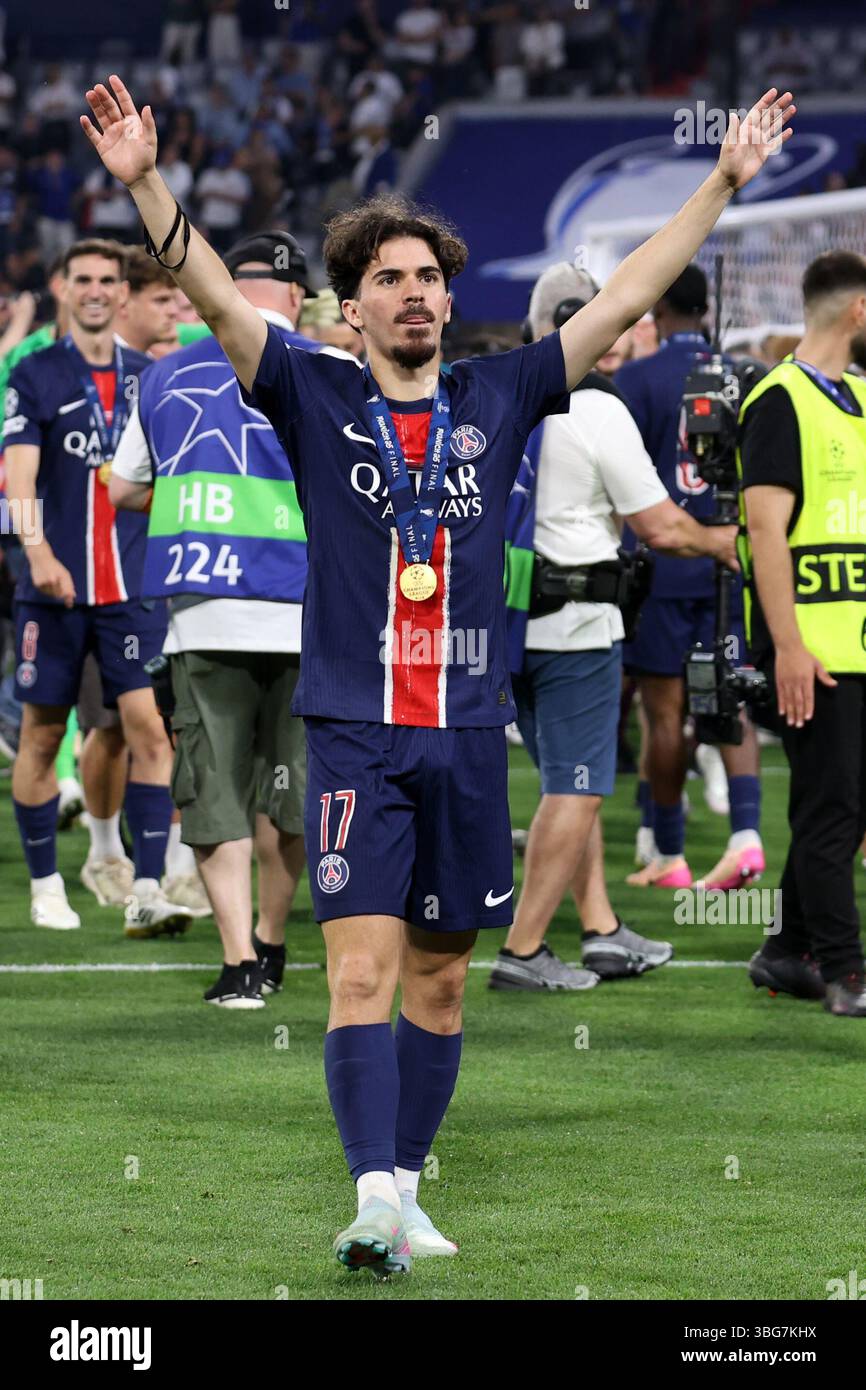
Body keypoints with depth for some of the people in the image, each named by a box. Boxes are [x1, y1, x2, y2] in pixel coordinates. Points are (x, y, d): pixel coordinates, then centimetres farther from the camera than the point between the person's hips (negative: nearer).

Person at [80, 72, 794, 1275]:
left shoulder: (498, 398, 9)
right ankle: (374, 1195, -22)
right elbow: (216, 296, -7)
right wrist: (146, 184, -21)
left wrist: (724, 184, 7)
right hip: (355, 731, -3)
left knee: (440, 976, 9)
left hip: (468, 733, 3)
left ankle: (404, 1188, 20)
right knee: (363, 969, -14)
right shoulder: (317, 399, 3)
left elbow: (625, 298, 9)